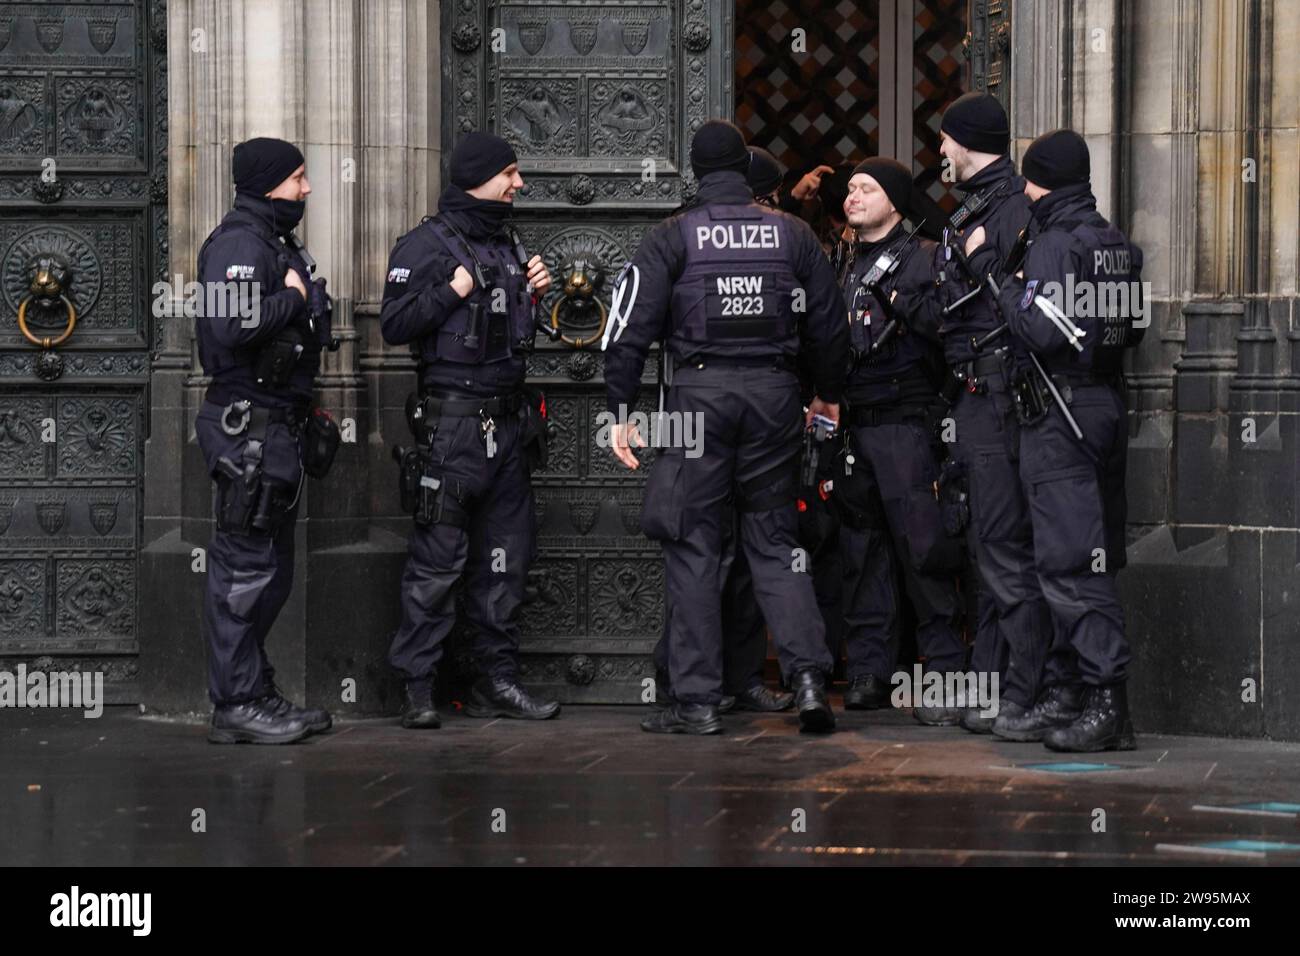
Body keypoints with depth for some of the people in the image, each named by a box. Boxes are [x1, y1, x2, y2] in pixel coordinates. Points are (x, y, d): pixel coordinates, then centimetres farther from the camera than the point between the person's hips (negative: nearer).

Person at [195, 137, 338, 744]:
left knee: (270, 571, 14)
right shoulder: (239, 244, -15)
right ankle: (236, 705, -3)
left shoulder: (279, 243, 18)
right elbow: (230, 325, -30)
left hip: (280, 426, 11)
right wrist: (292, 297, -17)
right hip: (248, 426, -11)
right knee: (245, 568, -7)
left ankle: (257, 694, 21)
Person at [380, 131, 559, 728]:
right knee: (439, 557, -8)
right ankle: (417, 688, -3)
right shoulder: (428, 244, -6)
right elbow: (395, 326, -11)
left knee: (506, 555, 9)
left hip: (508, 421, 8)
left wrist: (532, 295, 9)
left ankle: (497, 681, 15)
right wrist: (455, 291, -17)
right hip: (452, 420, -8)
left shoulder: (506, 243, 18)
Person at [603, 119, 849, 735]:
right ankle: (808, 677, -2)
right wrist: (829, 395, 27)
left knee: (693, 545, 3)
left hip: (700, 391, -3)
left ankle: (696, 700, 2)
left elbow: (630, 327, -5)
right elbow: (829, 326, 13)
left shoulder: (672, 238, 0)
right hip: (775, 393, 3)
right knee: (774, 541, 12)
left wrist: (620, 409, 0)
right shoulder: (791, 234, 8)